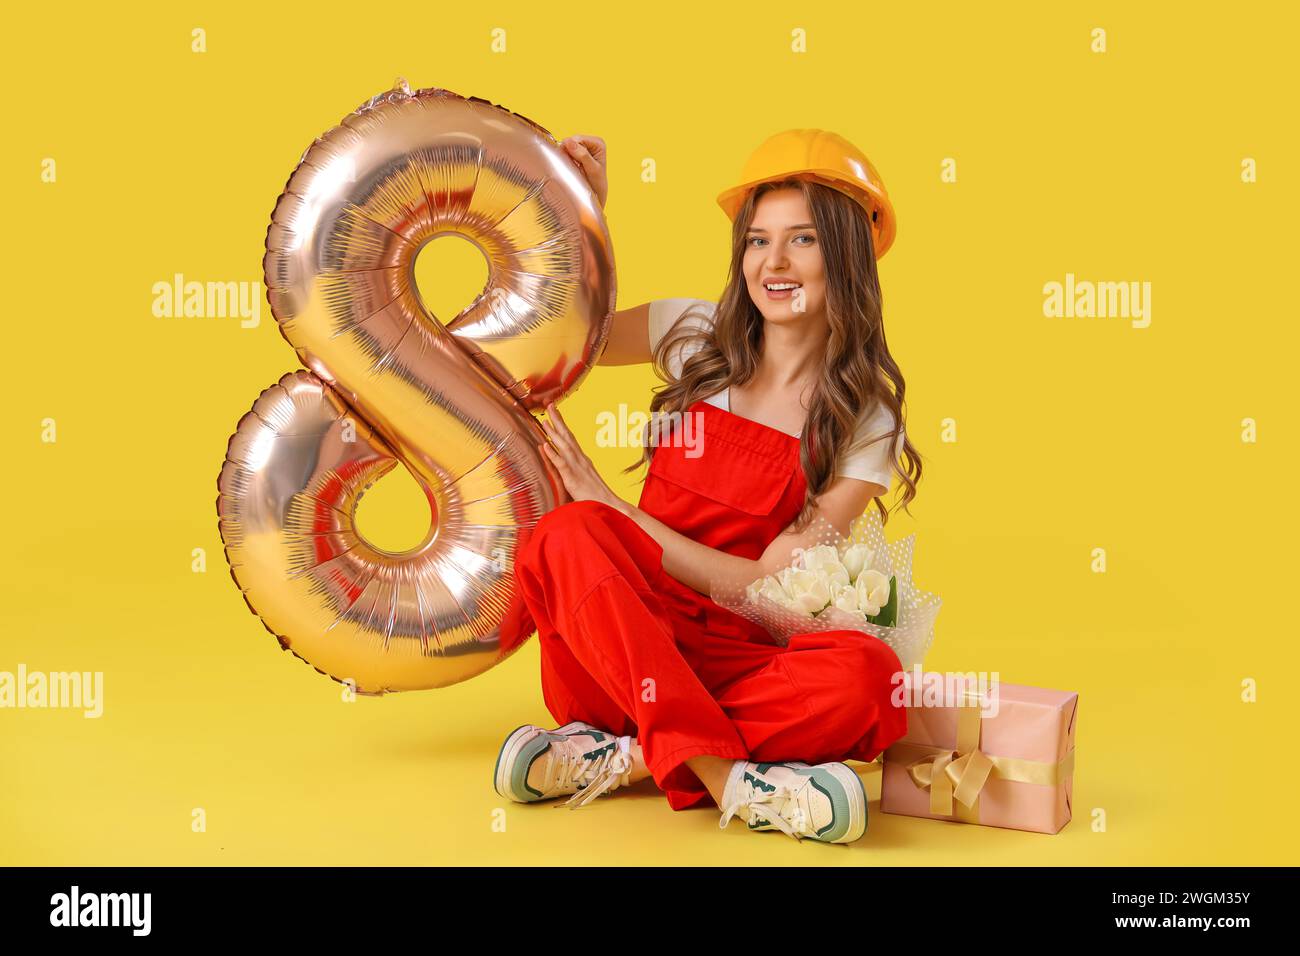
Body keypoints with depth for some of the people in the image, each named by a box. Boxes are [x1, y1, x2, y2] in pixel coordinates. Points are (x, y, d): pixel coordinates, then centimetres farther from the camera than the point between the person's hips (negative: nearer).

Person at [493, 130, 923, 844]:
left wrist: (608, 506, -13)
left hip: (732, 663, -1)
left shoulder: (868, 424, -1)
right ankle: (724, 779, -34)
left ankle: (623, 756, -23)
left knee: (865, 676, -32)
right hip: (620, 641, 1)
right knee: (566, 536, -32)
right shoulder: (698, 337, 5)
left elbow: (771, 588, -7)